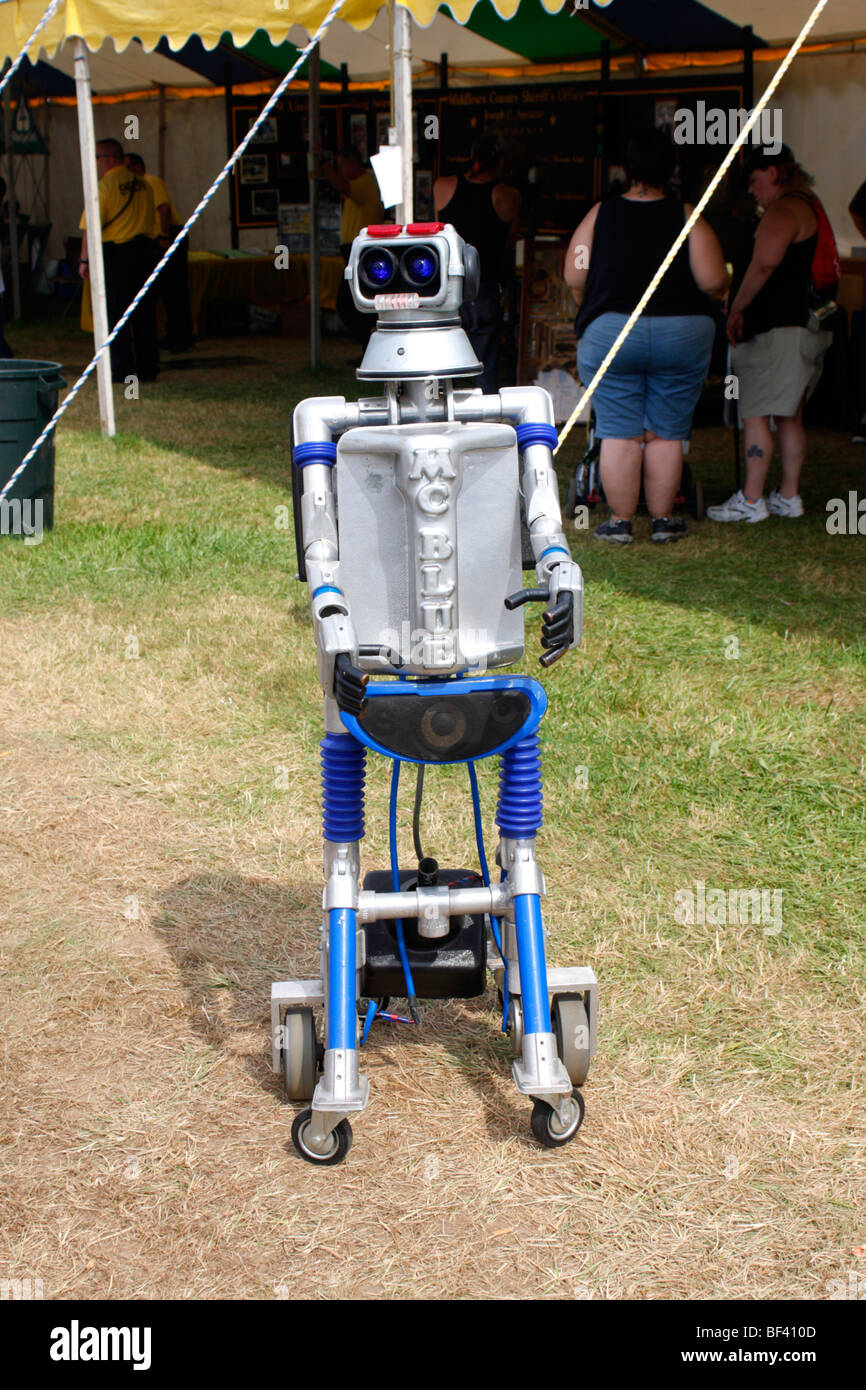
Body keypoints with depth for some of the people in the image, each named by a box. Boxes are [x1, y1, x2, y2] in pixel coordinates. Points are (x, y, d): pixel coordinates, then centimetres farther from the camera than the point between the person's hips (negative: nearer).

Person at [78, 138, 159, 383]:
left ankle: (123, 370, -1)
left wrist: (84, 260, -11)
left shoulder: (105, 186, -11)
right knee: (144, 310, 9)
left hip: (113, 253, -6)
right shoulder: (142, 184, 9)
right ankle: (148, 368, 12)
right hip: (143, 251, 6)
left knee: (116, 311, 0)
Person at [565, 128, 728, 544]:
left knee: (619, 433, 4)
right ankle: (663, 519, 15)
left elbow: (574, 277, 0)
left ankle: (620, 521, 8)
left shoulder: (599, 215, -1)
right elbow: (714, 281, -8)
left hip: (610, 334, 0)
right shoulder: (687, 217, -3)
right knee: (666, 433, 9)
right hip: (683, 334, 0)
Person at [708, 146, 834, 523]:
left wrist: (737, 308, -15)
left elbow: (764, 264, -26)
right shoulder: (811, 210, 20)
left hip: (776, 331, -10)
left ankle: (751, 500, -7)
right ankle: (789, 495, 17)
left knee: (754, 414, -7)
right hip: (807, 327, 10)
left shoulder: (783, 210, -11)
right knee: (790, 417, 13)